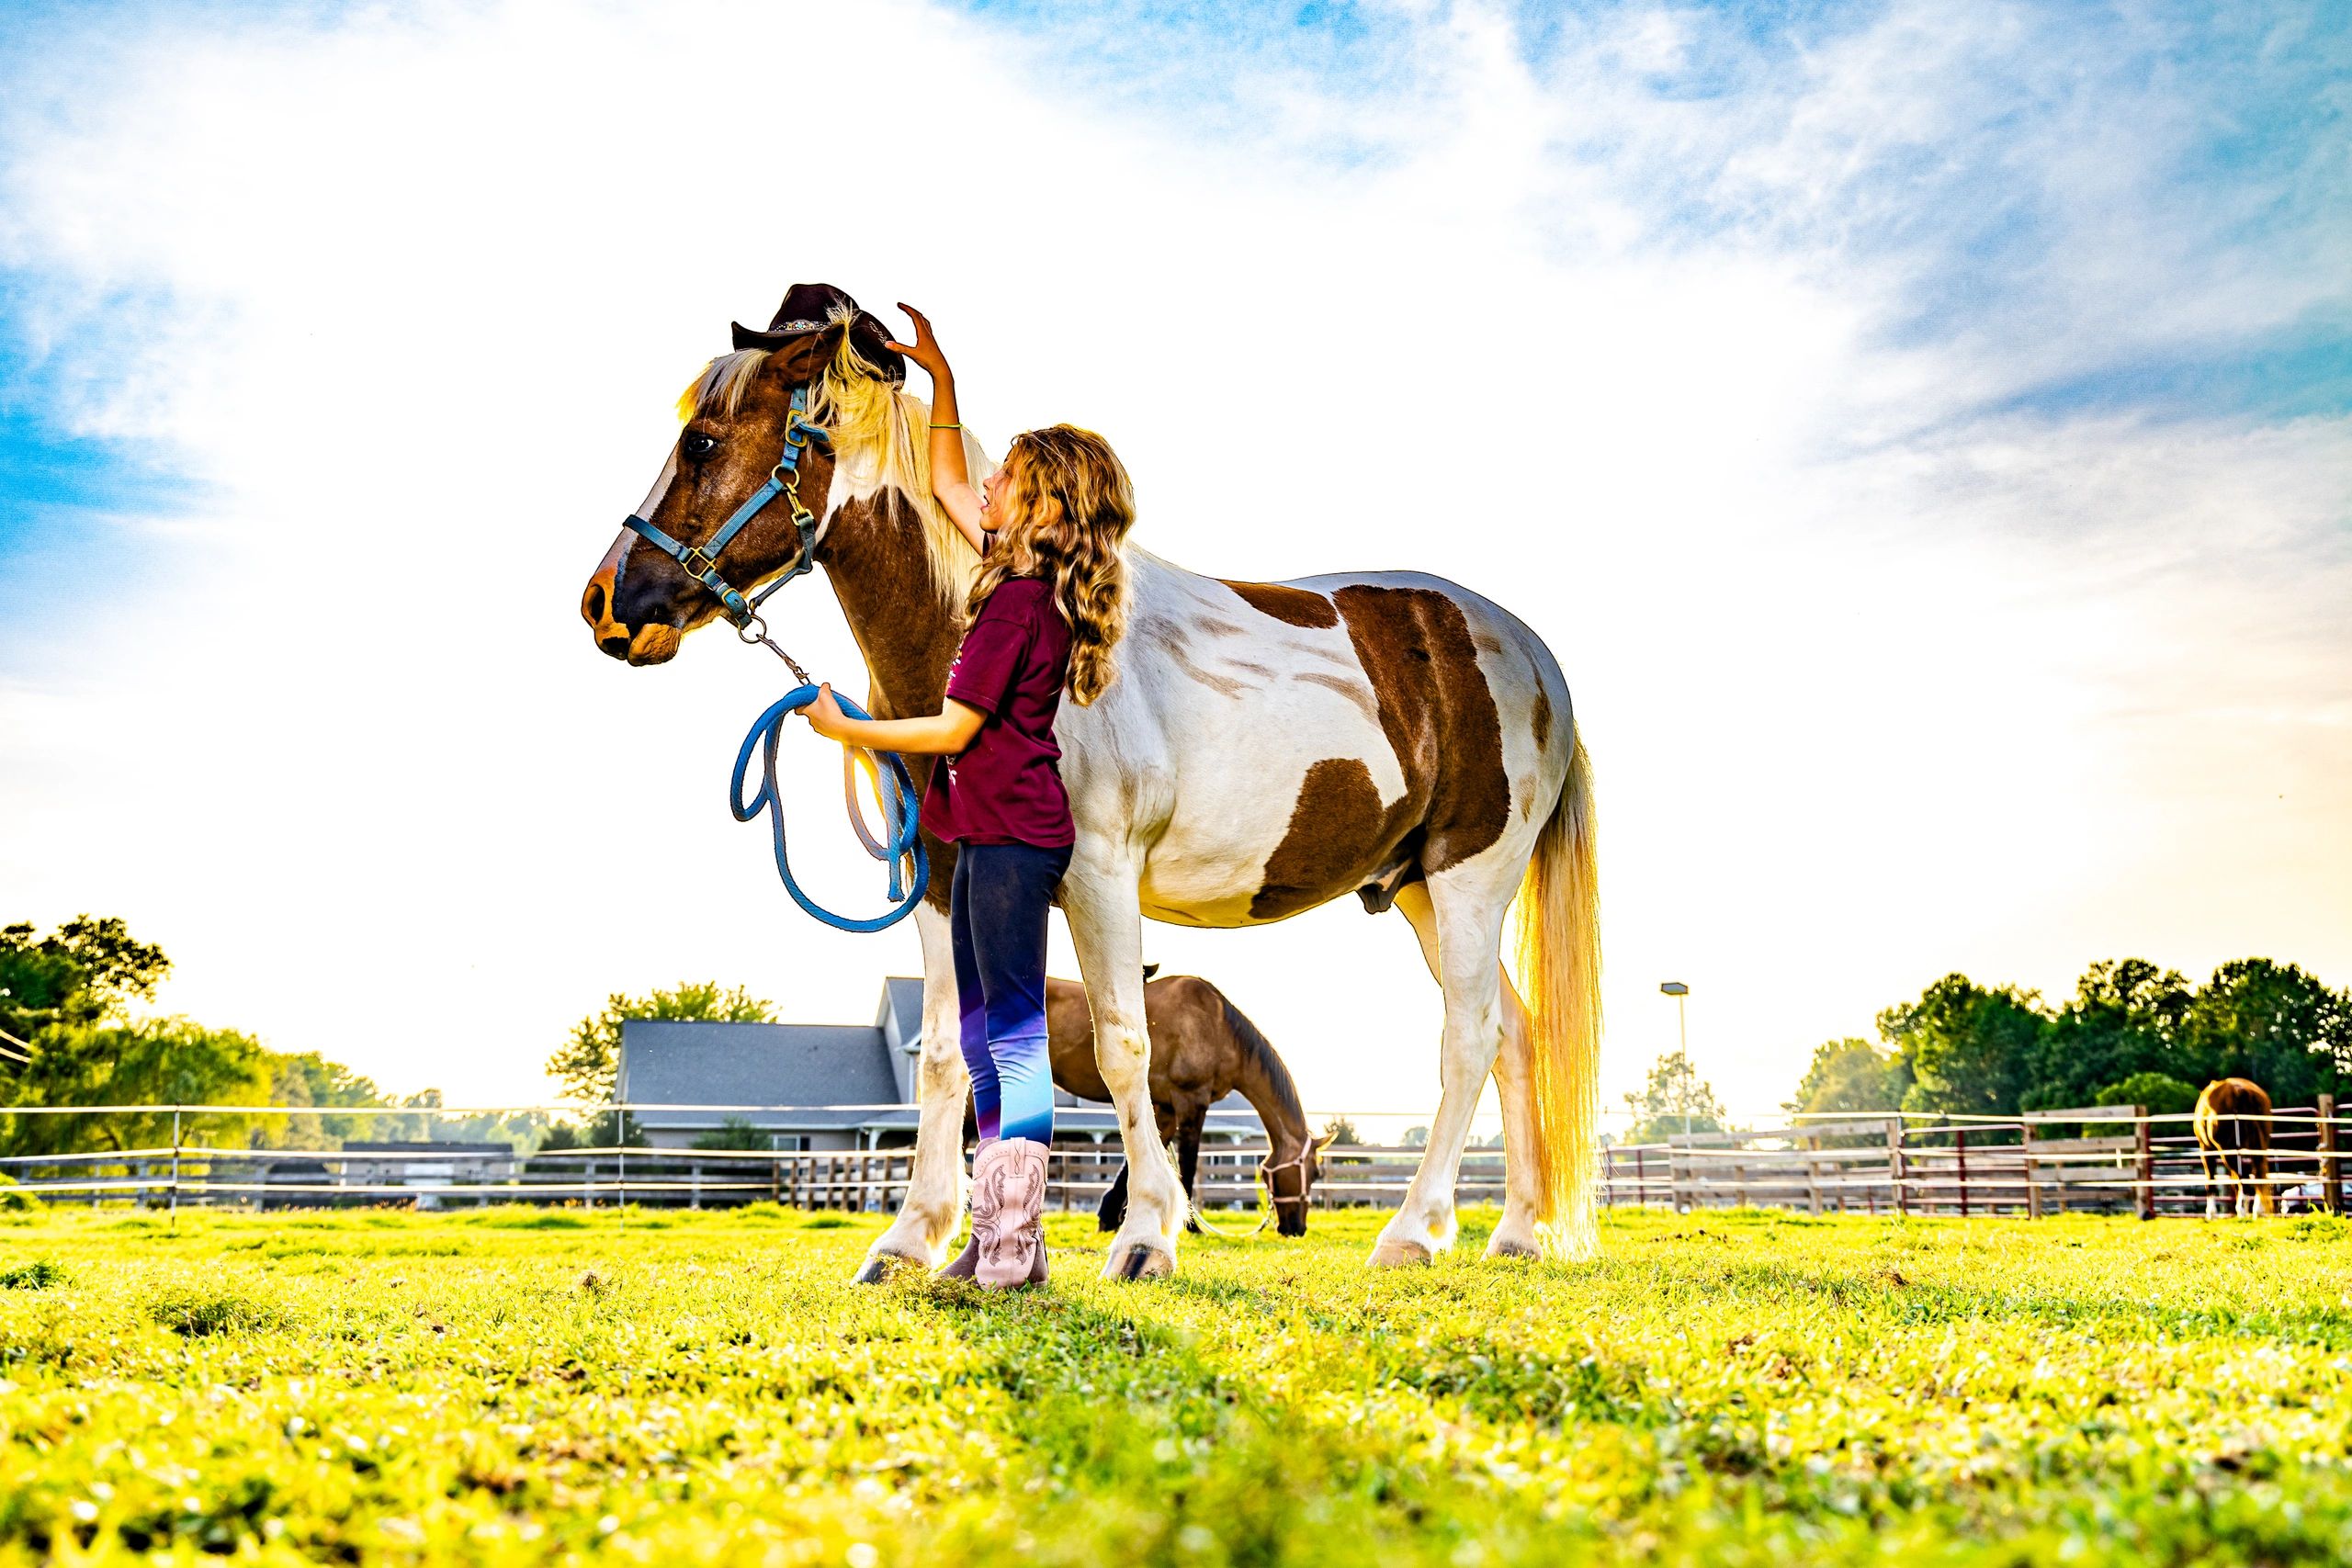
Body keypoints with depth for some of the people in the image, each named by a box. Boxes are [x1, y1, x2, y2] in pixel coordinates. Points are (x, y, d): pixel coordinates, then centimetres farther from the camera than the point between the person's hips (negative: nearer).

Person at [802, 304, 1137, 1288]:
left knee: (1015, 1036, -7)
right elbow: (946, 483, 28)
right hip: (988, 833, 10)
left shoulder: (1020, 600, -15)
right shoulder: (1027, 573, 12)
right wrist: (940, 377, 24)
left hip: (1012, 836, -10)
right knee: (983, 1038, 12)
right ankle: (993, 1236, 19)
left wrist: (845, 729, -3)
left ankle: (1017, 1246, -3)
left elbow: (954, 728, -15)